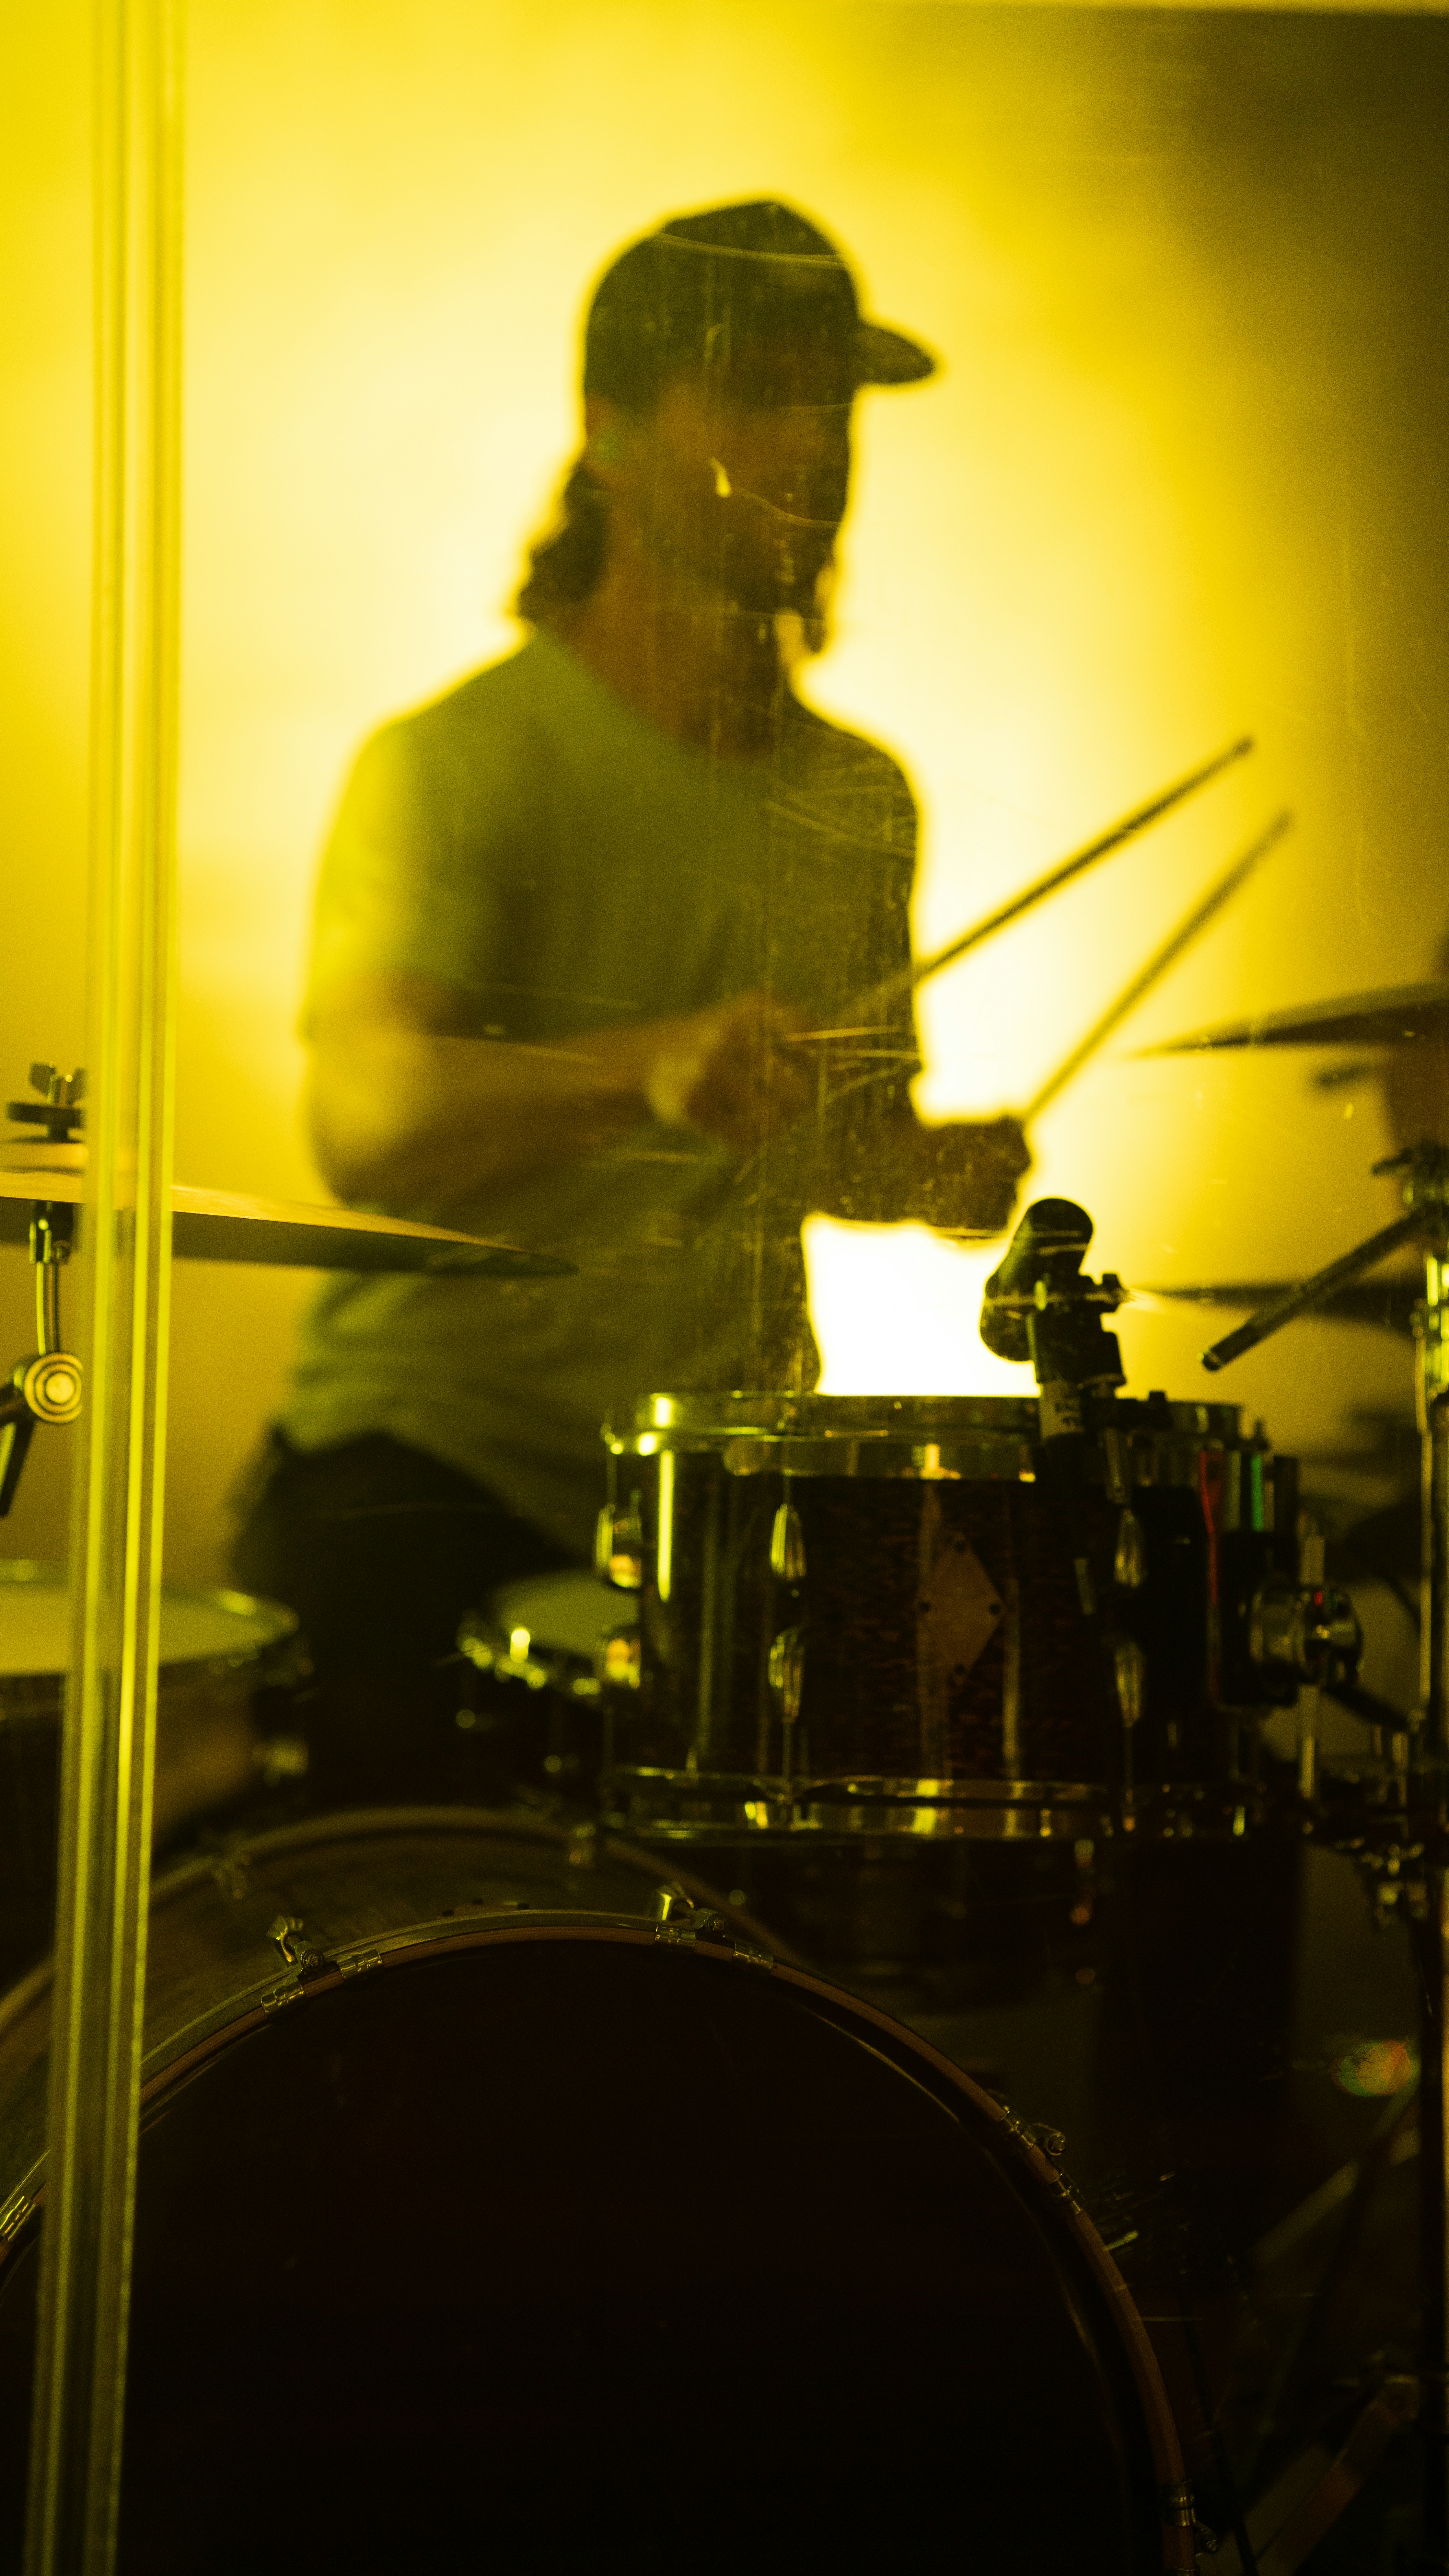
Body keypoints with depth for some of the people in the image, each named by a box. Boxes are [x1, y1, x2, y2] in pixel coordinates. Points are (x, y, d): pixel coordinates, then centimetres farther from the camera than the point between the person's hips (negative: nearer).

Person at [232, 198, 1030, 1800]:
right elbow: (366, 1119, -25)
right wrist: (645, 1072, -43)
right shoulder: (457, 762, -10)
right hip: (433, 1446, -5)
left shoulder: (862, 802, 10)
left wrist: (930, 1172, -1)